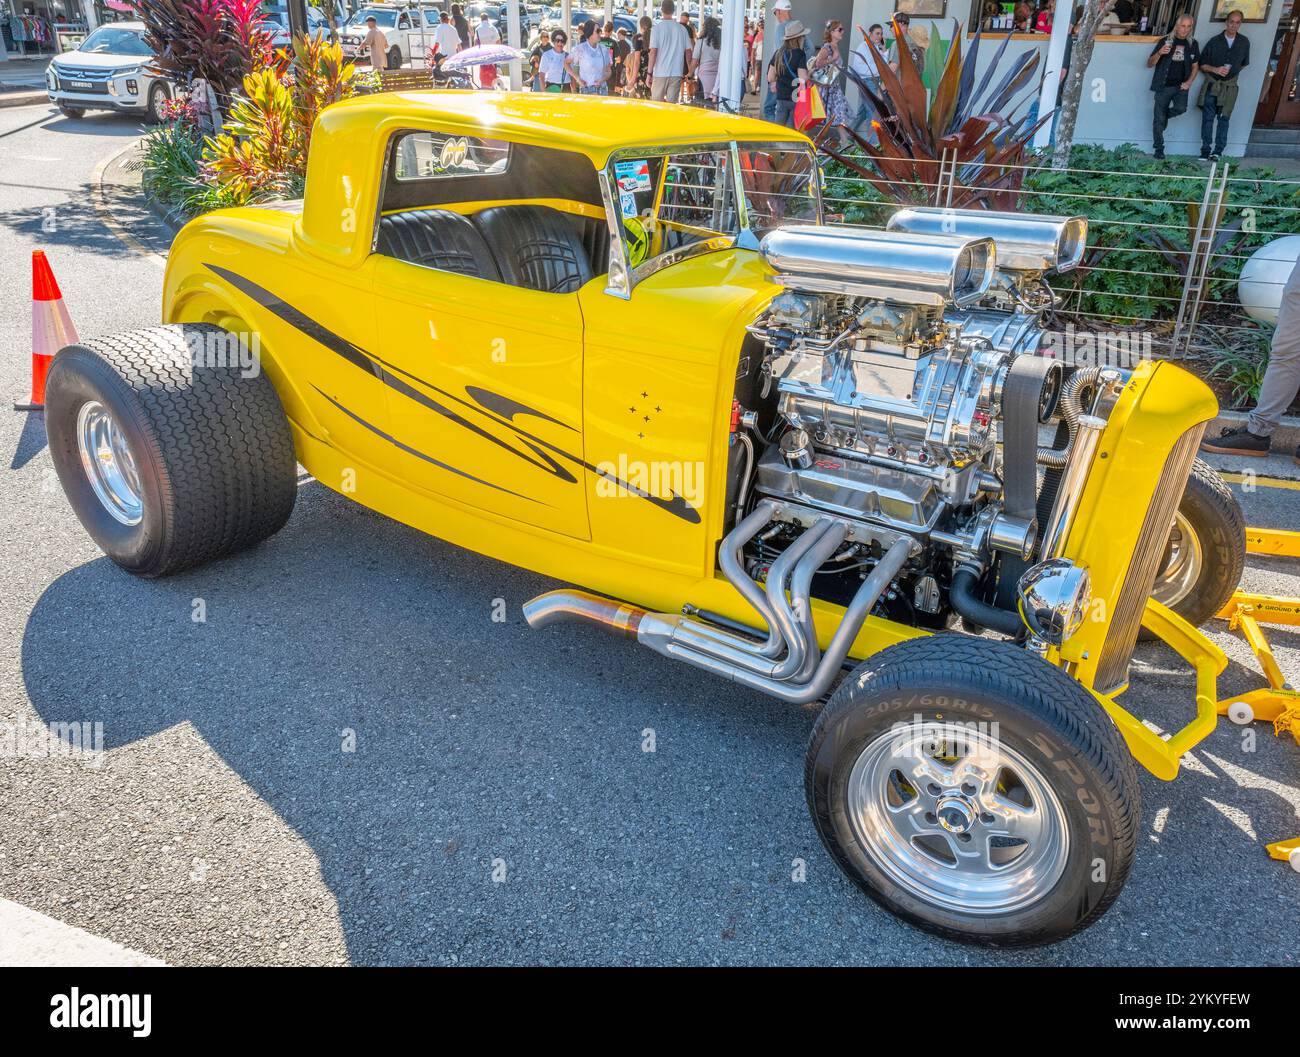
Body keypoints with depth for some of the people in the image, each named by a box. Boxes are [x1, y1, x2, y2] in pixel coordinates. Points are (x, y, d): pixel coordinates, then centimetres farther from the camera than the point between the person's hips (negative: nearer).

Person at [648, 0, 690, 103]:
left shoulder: (657, 27, -4)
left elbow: (653, 52, -9)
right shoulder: (682, 28, 4)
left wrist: (650, 73, -5)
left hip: (660, 72, -3)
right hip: (677, 72, 3)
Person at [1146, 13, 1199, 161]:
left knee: (1181, 108, -22)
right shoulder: (1165, 41, 0)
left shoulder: (1192, 44, 8)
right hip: (1164, 86, -2)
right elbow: (1150, 63, -1)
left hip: (1181, 86, 2)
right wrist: (1160, 53, -20)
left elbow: (1195, 66, 15)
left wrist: (1189, 82, -1)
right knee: (1159, 119, -2)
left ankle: (1164, 115, 13)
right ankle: (1158, 149, 10)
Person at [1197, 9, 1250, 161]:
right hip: (1211, 84, -1)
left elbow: (1244, 63, 18)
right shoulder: (1214, 41, -1)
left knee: (1224, 119, -1)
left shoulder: (1244, 43, 4)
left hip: (1229, 87, 1)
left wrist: (1232, 71, 8)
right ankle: (1205, 151, 1)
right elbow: (1202, 64, 1)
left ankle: (1218, 151, 1)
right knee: (1208, 118, -3)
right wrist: (1215, 69, -14)